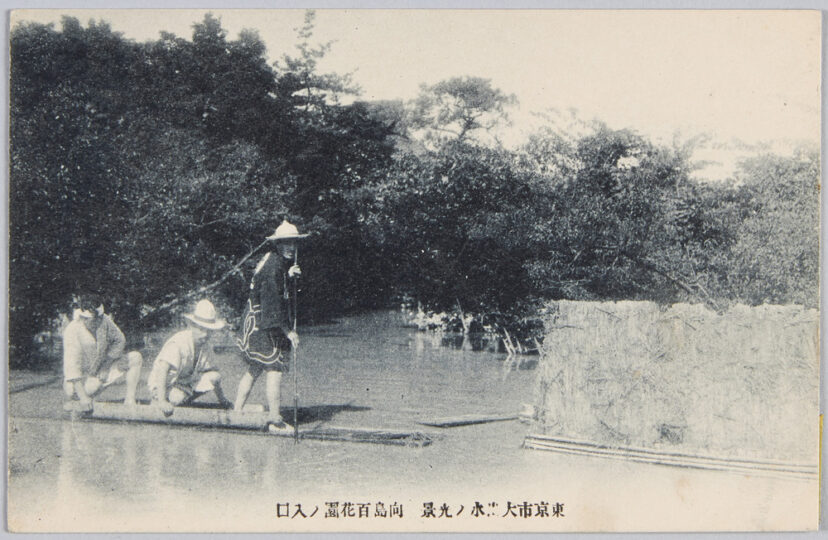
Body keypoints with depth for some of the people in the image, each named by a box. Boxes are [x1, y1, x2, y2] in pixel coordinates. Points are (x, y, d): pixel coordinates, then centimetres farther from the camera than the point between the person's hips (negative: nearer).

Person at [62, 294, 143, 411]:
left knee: (135, 358, -10)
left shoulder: (105, 320, -13)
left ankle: (130, 399, -8)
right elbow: (71, 363, -31)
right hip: (83, 376, -4)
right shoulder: (72, 330, -26)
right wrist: (82, 396, -37)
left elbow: (120, 341, 5)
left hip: (103, 368, 4)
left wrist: (106, 357, -13)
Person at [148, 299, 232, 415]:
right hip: (164, 384, -7)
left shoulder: (207, 347, -5)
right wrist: (162, 401, -44)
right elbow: (162, 370, -36)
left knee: (215, 376, -11)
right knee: (177, 399, -36)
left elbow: (211, 370, 9)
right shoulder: (177, 343, -28)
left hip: (187, 382, 7)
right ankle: (157, 401, -2)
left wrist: (222, 400, 9)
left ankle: (184, 401, 1)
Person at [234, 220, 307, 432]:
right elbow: (272, 303, -23)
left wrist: (290, 275, -1)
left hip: (254, 323, 11)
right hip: (263, 324, -11)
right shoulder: (272, 266, -19)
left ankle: (236, 412, 20)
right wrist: (289, 332, -21)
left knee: (253, 369, 15)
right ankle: (275, 419, -10)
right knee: (274, 368, -10)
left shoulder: (280, 262, 13)